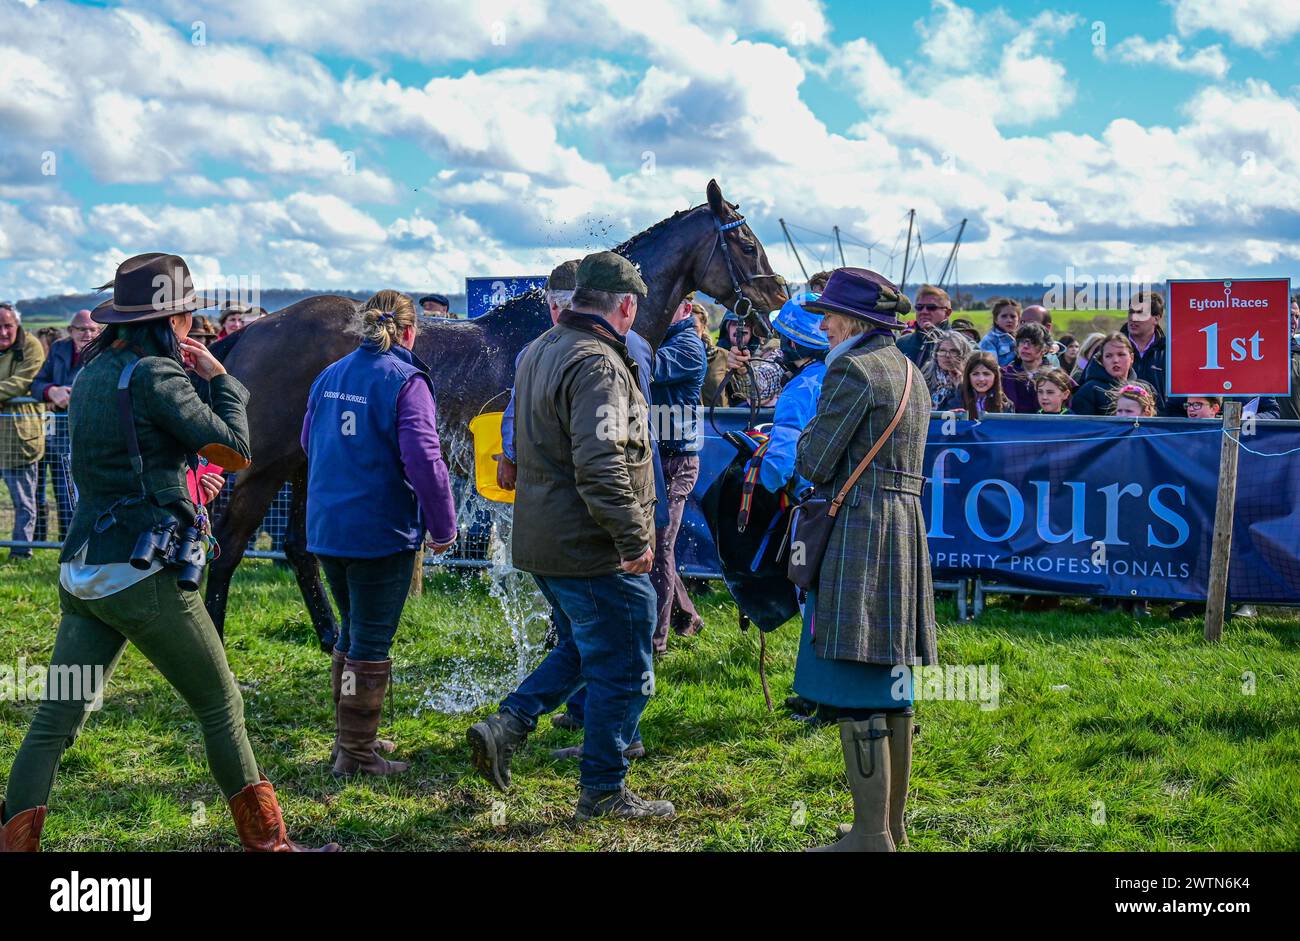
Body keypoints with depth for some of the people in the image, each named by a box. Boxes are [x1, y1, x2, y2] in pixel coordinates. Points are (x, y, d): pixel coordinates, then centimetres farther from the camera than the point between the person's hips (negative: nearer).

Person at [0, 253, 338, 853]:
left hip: (80, 573, 7)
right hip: (142, 576, -7)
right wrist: (220, 378, 1)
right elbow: (235, 451, -13)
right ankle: (266, 842, 15)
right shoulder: (154, 375, -13)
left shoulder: (94, 371, 12)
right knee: (221, 708, 7)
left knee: (53, 723, 7)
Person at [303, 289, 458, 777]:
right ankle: (355, 754, 11)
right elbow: (423, 459, -21)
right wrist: (443, 528, -12)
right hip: (380, 532, -7)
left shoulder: (329, 376, 8)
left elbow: (309, 442, 21)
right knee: (371, 644, 4)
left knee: (352, 632, 21)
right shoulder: (405, 381, -14)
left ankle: (350, 737, 32)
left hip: (325, 529, 7)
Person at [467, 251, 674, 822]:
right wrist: (635, 540, -25)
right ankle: (603, 793, 12)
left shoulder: (539, 352, 12)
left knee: (580, 649, 25)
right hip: (595, 552, -9)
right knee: (623, 672, 4)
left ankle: (506, 727, 14)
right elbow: (601, 466, -29)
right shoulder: (597, 365, -20)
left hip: (542, 540, 9)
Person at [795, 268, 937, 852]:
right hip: (906, 525, 10)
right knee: (890, 684, 15)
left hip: (859, 530, -10)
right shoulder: (911, 374, 17)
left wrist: (806, 432, 9)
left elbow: (814, 464, -11)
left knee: (858, 696, -6)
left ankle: (872, 835, -3)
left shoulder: (852, 370, -12)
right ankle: (893, 823, 23)